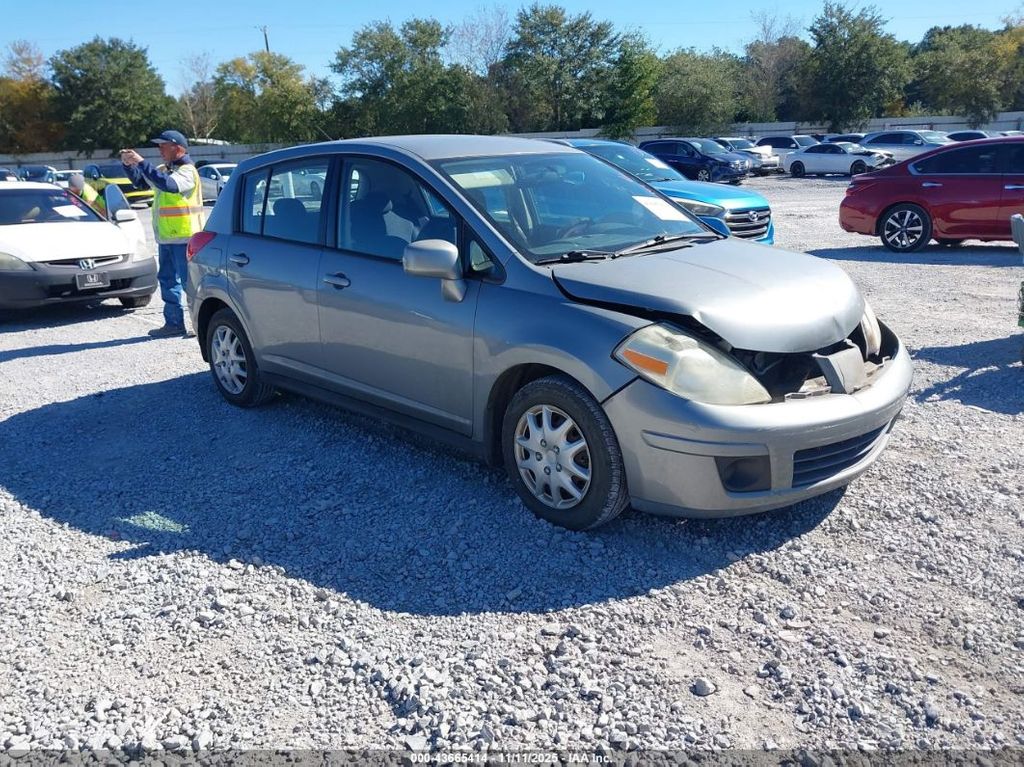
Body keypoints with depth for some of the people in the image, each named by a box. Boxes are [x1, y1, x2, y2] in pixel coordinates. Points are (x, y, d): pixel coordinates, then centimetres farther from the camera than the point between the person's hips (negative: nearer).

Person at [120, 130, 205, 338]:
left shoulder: (187, 171, -11)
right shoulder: (164, 169, 16)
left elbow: (168, 184, -30)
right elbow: (140, 180, 25)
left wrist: (142, 162, -26)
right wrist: (128, 165, 7)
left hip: (184, 237, -9)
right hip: (166, 237, 9)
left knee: (190, 281, -8)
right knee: (167, 280, 12)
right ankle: (174, 323, 19)